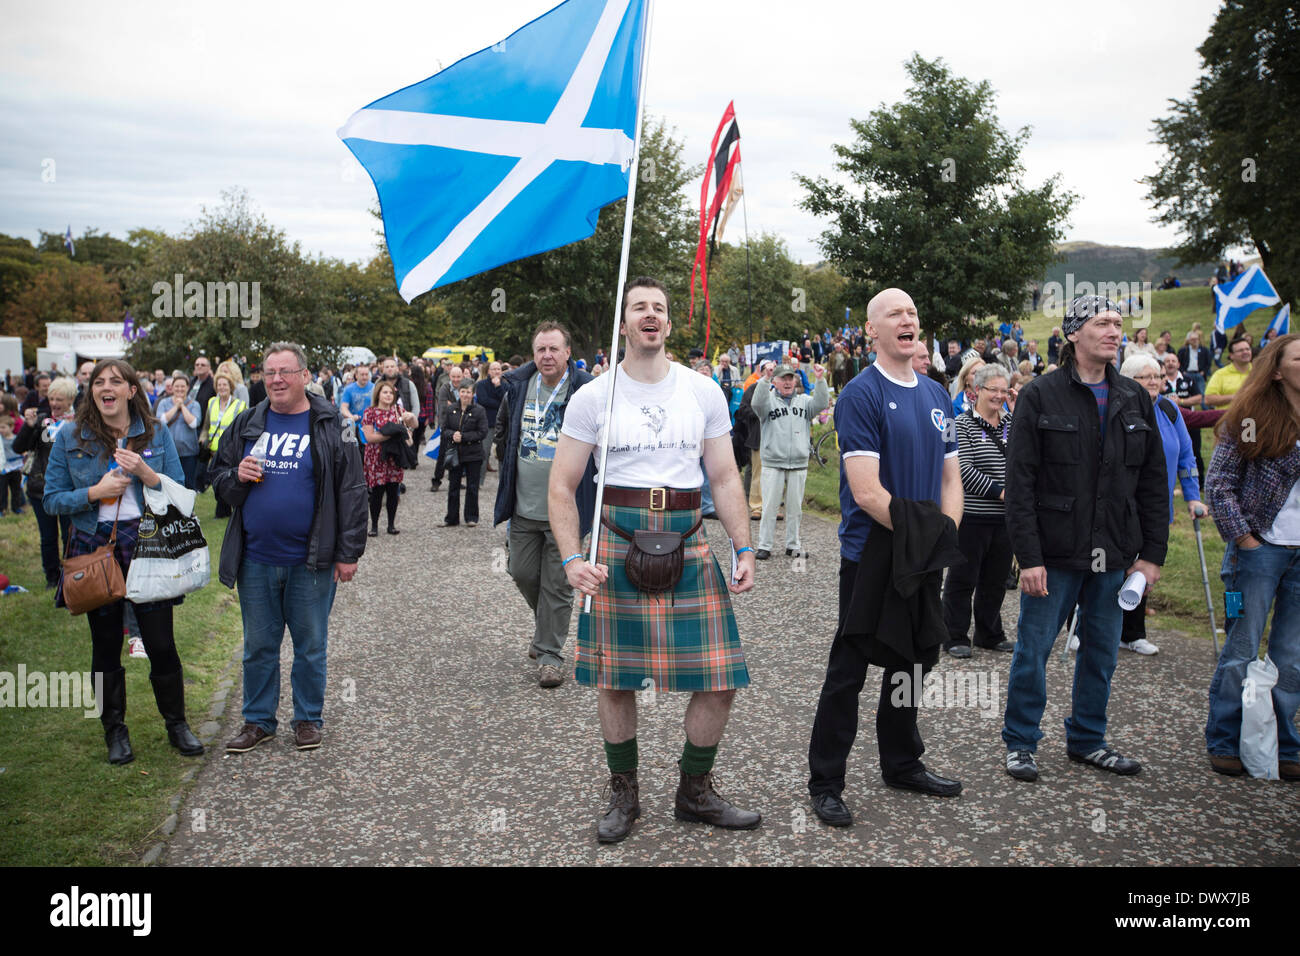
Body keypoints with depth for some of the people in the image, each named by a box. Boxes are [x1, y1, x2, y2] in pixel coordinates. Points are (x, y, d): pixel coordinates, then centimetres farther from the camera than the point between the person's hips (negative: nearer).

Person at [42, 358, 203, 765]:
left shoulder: (156, 434, 2)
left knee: (161, 643, 1)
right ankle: (115, 730, 25)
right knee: (106, 646, 10)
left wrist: (145, 472, -16)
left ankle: (176, 723, 19)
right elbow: (52, 500, 1)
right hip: (94, 549, 1)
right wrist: (95, 492, -16)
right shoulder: (70, 438, 1)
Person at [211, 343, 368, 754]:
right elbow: (217, 475, 17)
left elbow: (352, 492, -5)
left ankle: (308, 718, 25)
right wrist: (236, 477, -8)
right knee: (258, 646, 14)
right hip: (256, 559, 3)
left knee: (310, 646, 9)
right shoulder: (246, 424, 8)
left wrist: (348, 553, -8)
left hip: (311, 561, -3)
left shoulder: (331, 426, -4)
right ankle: (258, 720, 28)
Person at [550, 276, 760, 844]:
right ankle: (624, 794, 27)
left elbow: (725, 479, 10)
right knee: (614, 679, 6)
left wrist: (744, 548, -1)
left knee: (720, 678, 0)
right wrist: (572, 559, -11)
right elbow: (561, 488, 1)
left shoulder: (704, 392, 7)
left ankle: (694, 792, 22)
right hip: (617, 544, -1)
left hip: (688, 543, 2)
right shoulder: (593, 397, 1)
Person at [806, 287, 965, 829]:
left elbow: (951, 478, 12)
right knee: (848, 669, 1)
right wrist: (919, 534, -17)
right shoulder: (861, 394, -12)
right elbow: (866, 491, -20)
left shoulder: (936, 395, 10)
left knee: (912, 661, 18)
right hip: (872, 555, -7)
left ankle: (902, 764, 34)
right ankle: (825, 783, 12)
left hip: (926, 559, 7)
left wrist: (946, 535, -4)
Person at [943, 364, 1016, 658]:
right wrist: (999, 492, -16)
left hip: (1004, 517, 6)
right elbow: (964, 470, -14)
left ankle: (990, 634, 27)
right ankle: (955, 637, 12)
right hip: (971, 516, -6)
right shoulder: (962, 424, -6)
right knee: (963, 578, 2)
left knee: (996, 579, 14)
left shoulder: (1012, 423, 12)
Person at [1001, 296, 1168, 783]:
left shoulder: (1134, 399, 8)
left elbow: (1153, 482, 11)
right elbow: (1019, 482, -10)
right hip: (1055, 552, -4)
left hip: (1114, 555, 5)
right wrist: (1028, 555, -15)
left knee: (1102, 650, 13)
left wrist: (1152, 552, 5)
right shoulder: (1040, 395, -6)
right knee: (1033, 649, 3)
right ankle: (1020, 742, 18)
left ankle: (1087, 738, 30)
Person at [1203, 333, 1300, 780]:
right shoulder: (1251, 416, -5)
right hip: (1260, 549, -4)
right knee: (1241, 652, 3)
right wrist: (1243, 538, -9)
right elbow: (1218, 482, -6)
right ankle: (1224, 743, 15)